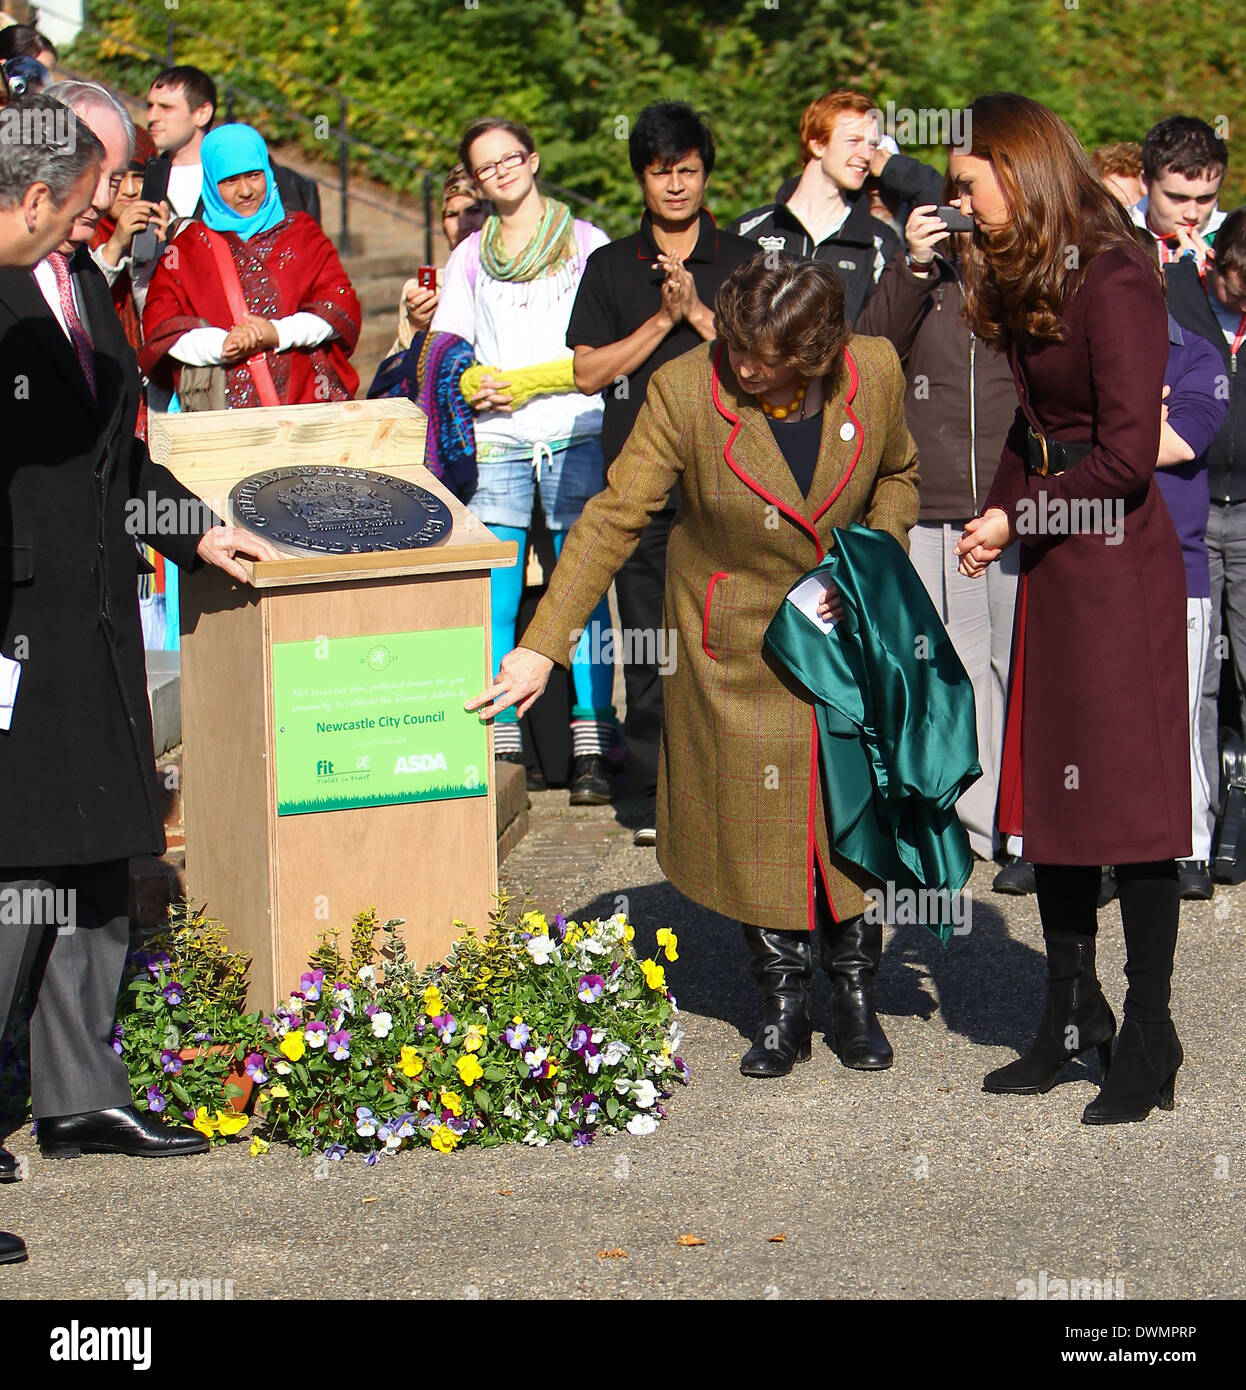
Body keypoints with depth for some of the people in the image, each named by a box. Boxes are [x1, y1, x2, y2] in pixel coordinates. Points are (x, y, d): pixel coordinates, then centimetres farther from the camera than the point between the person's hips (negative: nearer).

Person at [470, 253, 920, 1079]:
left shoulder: (875, 374, -13)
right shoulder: (685, 393, -20)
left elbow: (899, 476, 8)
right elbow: (615, 517, -18)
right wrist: (544, 645, -23)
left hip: (845, 631, 1)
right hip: (735, 645, -1)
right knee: (753, 819, 0)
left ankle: (856, 994, 21)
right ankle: (783, 1004, 15)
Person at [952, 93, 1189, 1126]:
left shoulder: (1113, 280, -15)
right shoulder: (1026, 281, 13)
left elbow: (1128, 454, -18)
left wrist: (1018, 520, -10)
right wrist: (999, 518, 4)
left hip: (1117, 561, -9)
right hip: (1054, 563, 9)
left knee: (1128, 793, -5)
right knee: (1050, 789, 10)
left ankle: (1150, 1039, 1)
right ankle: (1074, 1015, 18)